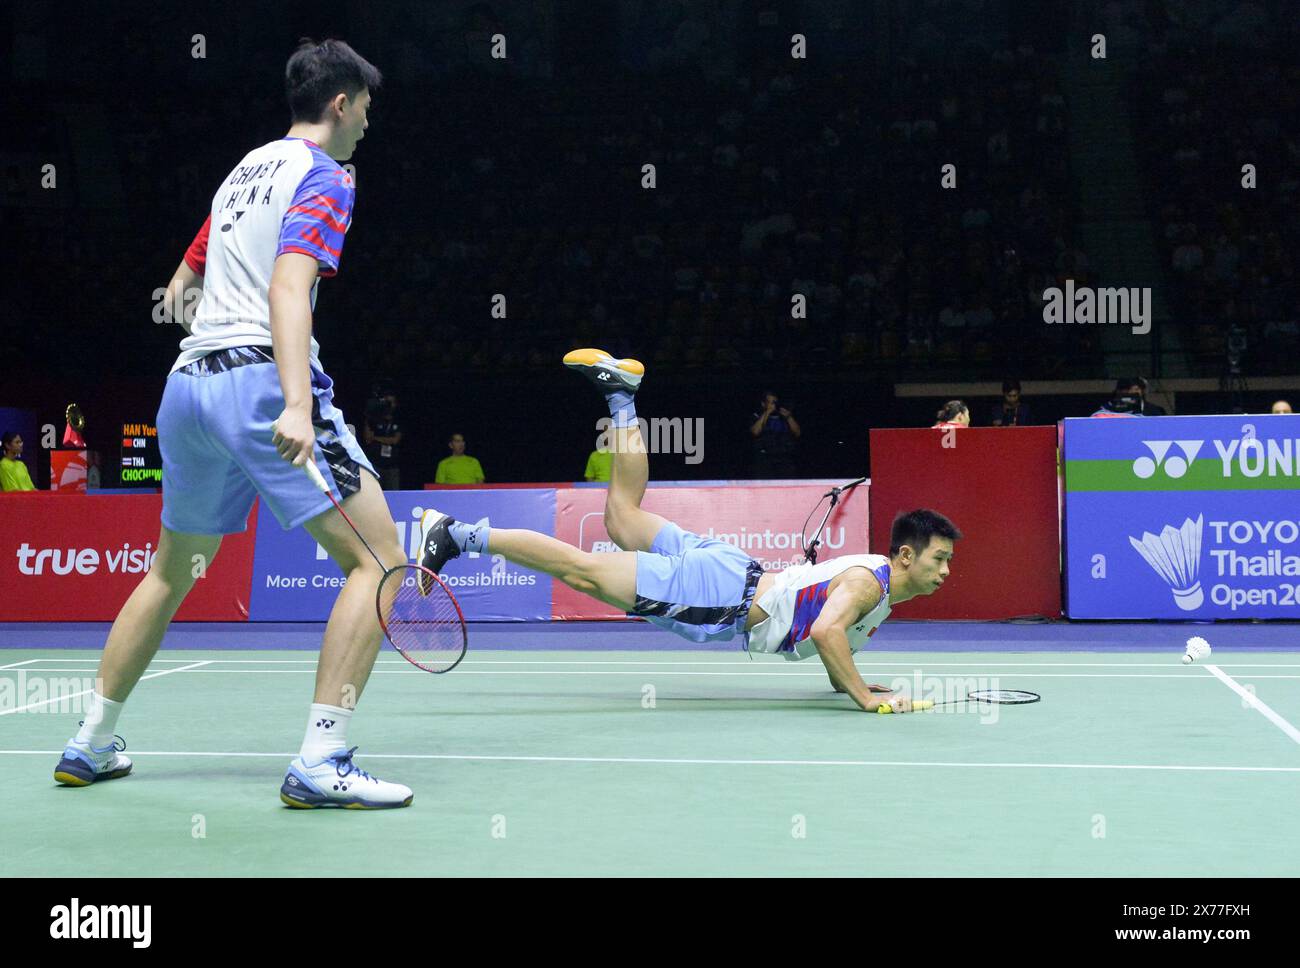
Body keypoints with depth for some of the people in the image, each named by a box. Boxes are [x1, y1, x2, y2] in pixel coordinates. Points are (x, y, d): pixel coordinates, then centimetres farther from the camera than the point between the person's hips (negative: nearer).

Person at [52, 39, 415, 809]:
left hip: (188, 381, 9)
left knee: (173, 572, 23)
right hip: (262, 377, -9)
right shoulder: (324, 178, -1)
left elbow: (180, 282, 33)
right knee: (379, 560, -8)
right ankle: (320, 762, -17)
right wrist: (297, 406, -28)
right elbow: (288, 287, -18)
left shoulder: (248, 167, 24)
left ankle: (91, 745, 30)